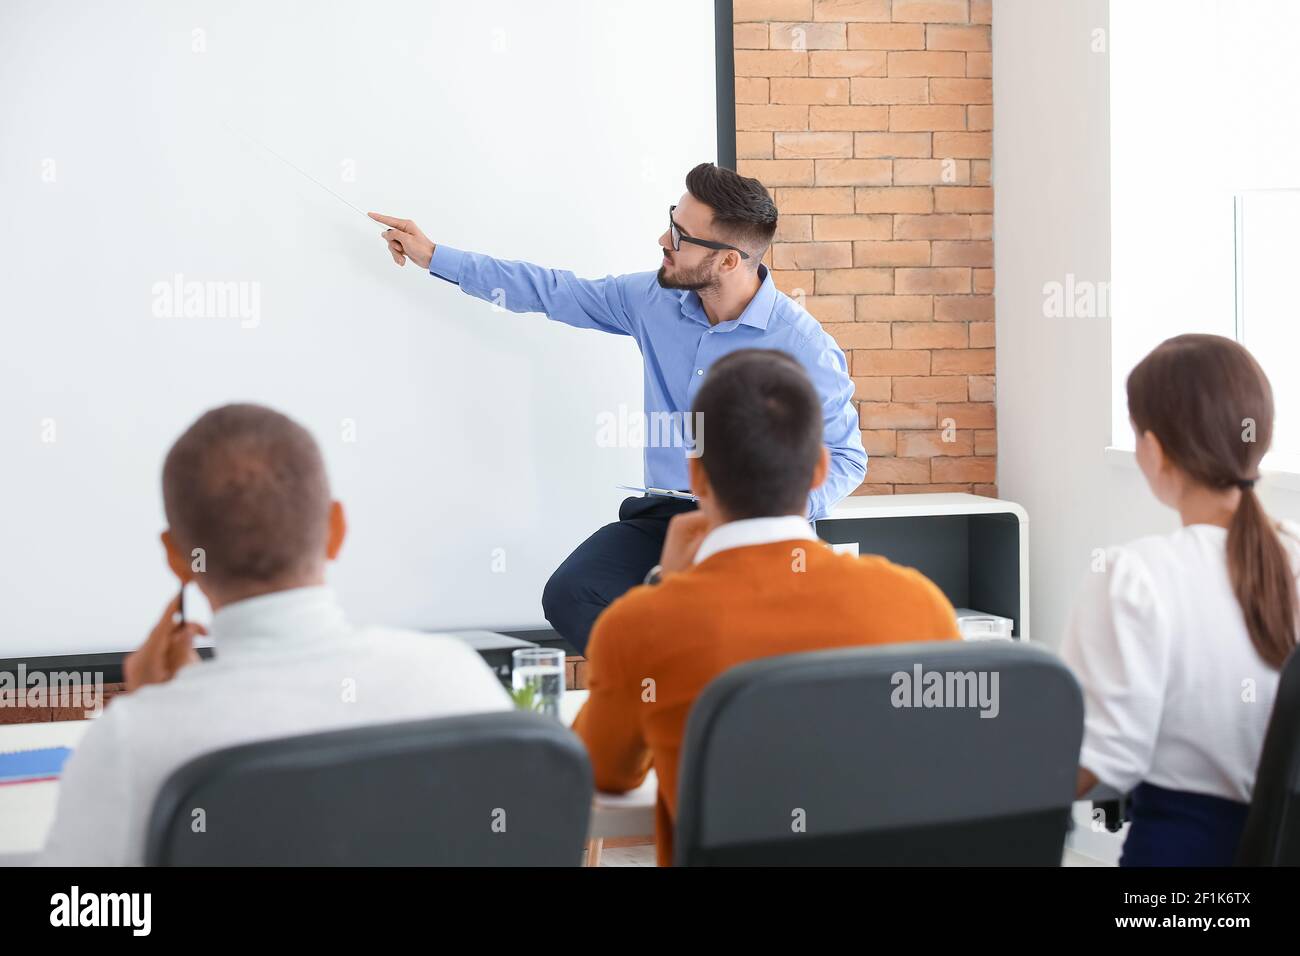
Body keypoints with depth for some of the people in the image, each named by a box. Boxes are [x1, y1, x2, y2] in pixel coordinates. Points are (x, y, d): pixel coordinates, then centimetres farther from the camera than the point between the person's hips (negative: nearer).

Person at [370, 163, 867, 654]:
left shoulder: (803, 346, -10)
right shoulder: (654, 299, 4)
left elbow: (845, 458, -3)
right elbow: (554, 293, 16)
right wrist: (435, 257, 19)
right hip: (661, 513, 5)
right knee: (568, 595, -22)